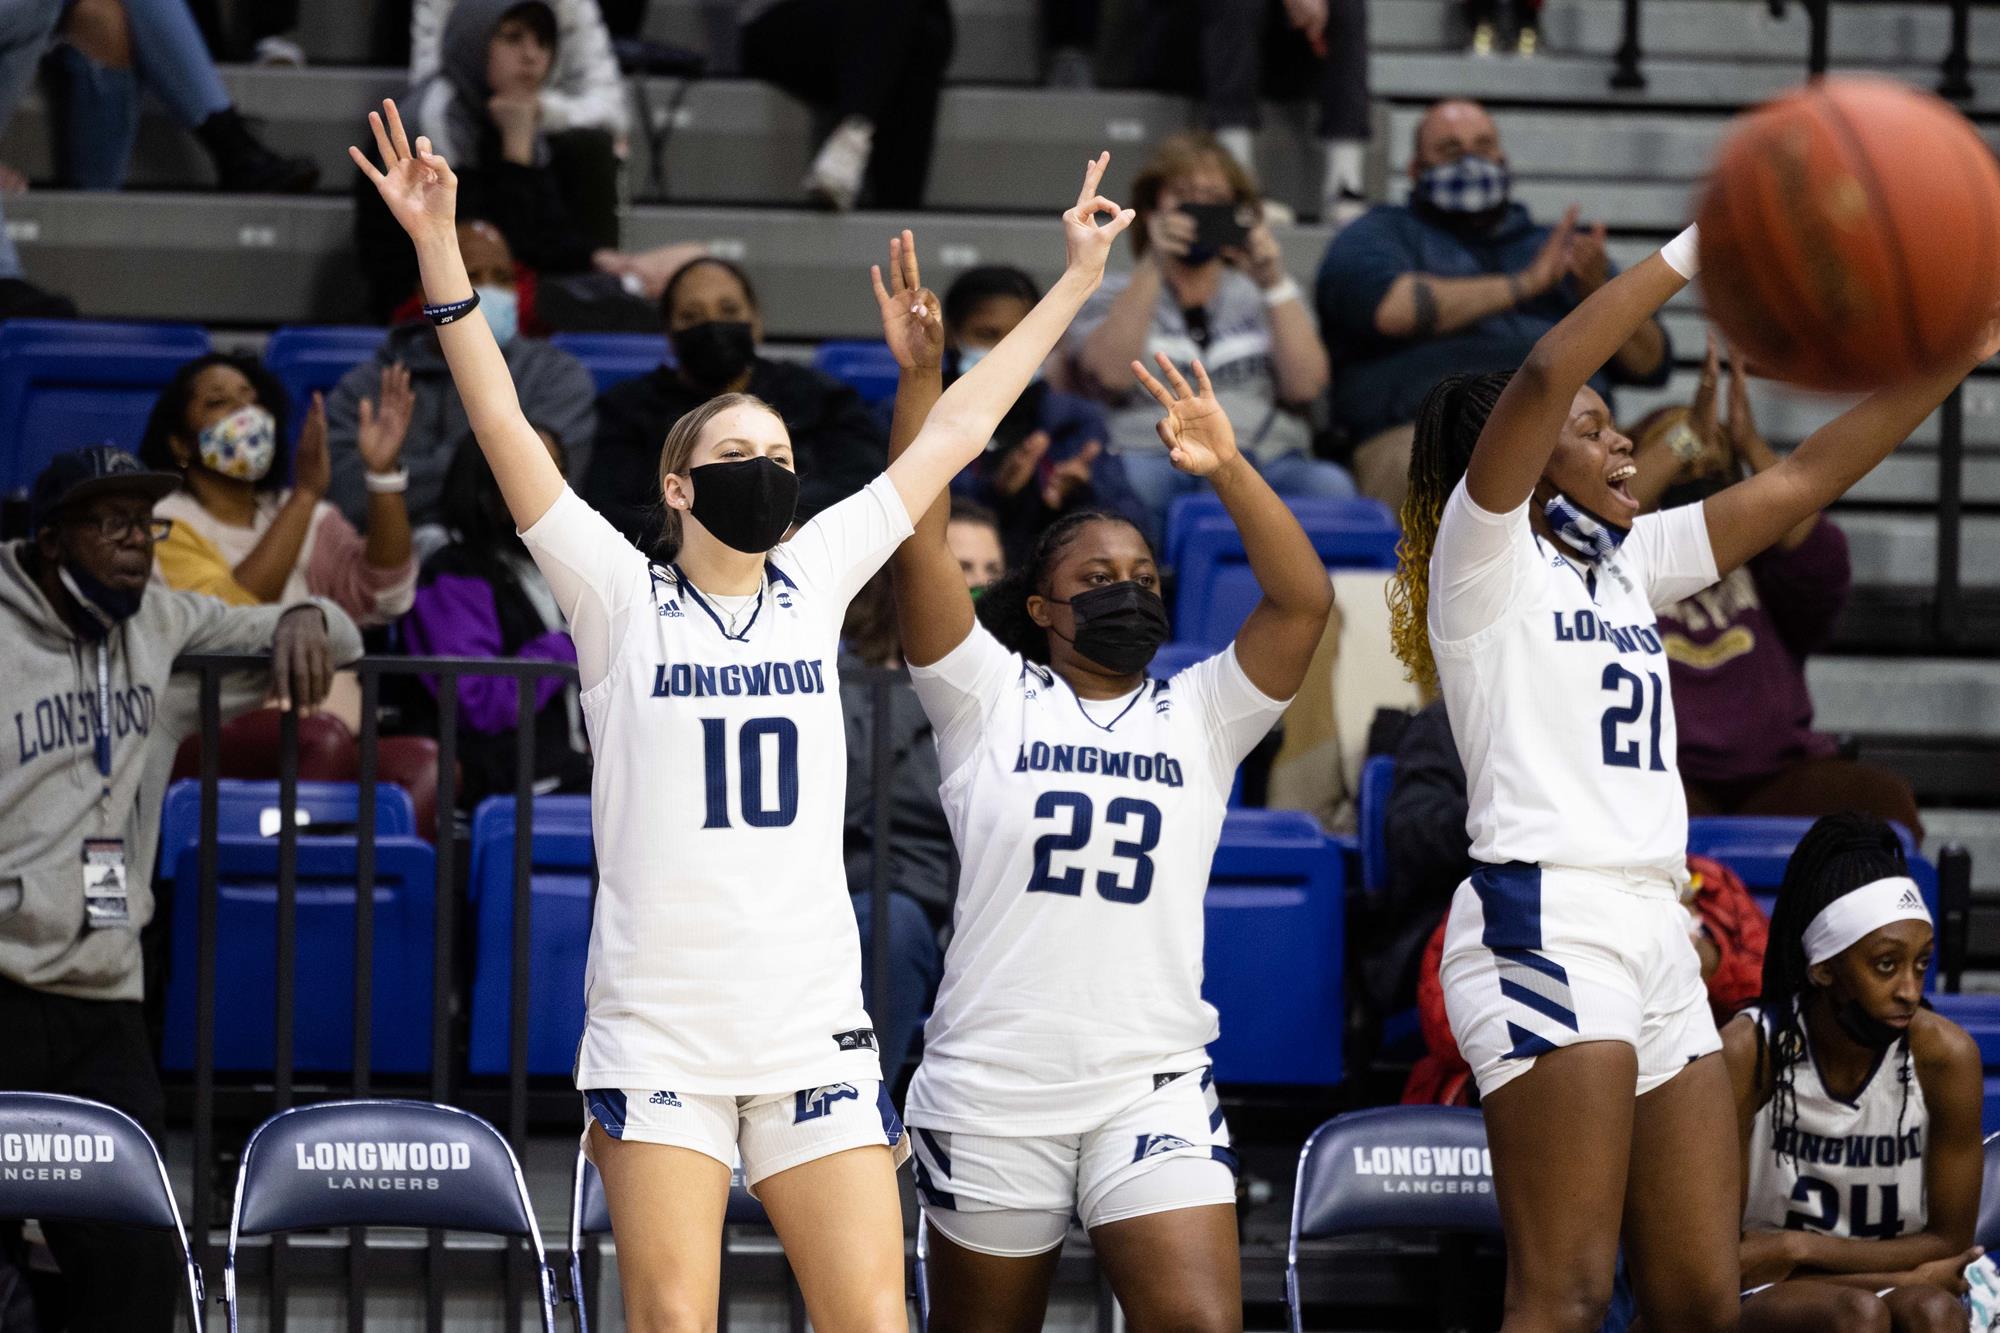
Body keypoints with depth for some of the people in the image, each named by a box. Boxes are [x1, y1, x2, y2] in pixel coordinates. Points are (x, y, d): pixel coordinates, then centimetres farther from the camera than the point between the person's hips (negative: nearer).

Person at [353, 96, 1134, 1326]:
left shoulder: (815, 584, 10)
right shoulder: (622, 600, 1)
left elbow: (956, 434, 14)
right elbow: (506, 427, -7)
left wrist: (1076, 282, 16)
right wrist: (439, 250, -16)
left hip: (815, 1026, 3)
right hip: (659, 1028, -3)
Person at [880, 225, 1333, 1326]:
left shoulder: (1201, 716, 11)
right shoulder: (990, 699, 5)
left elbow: (1303, 601, -1)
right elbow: (916, 546, -6)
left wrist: (1226, 468, -11)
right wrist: (920, 379, -14)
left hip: (1153, 1089, 1)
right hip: (992, 1086, -1)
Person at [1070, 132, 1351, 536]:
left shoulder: (1255, 294, 25)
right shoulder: (1116, 294, 20)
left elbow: (1305, 386, 7)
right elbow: (1110, 374, -3)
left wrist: (1273, 284, -3)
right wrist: (1152, 268, -8)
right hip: (1153, 456, -2)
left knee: (1329, 486, -32)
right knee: (1134, 479, -38)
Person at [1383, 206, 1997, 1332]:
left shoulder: (1628, 560, 21)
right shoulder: (1486, 553, 0)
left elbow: (1806, 479, 19)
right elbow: (1542, 381, -17)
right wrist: (1694, 252, -16)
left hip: (1656, 937, 8)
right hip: (1547, 924, -8)